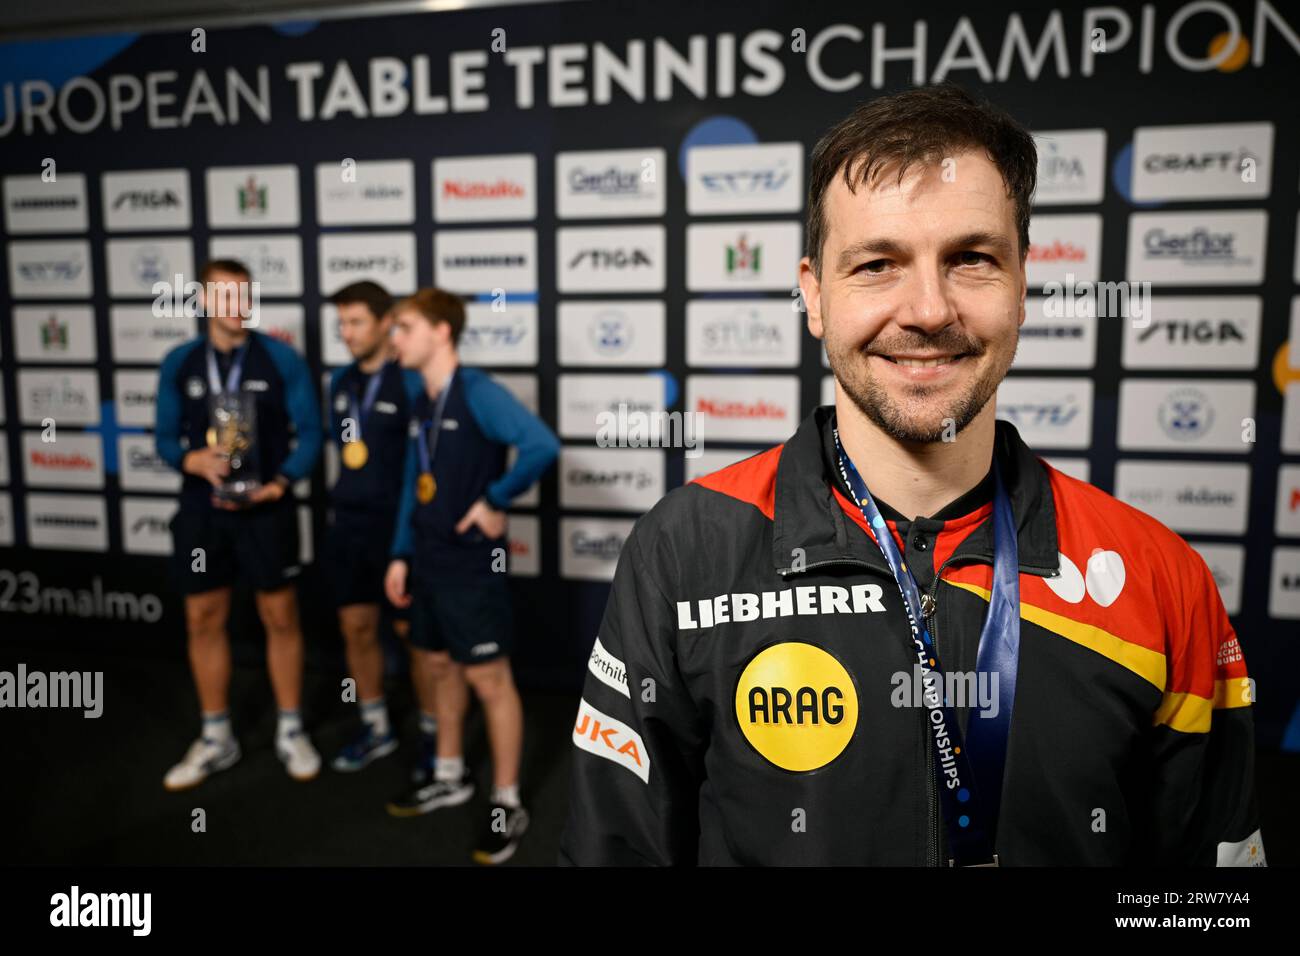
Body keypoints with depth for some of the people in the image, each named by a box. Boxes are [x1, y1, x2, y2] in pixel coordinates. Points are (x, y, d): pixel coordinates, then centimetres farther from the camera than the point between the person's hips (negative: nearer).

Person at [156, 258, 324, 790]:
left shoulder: (281, 359, -3)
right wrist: (194, 460, -15)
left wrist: (279, 484, -16)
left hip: (266, 509, -3)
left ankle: (290, 730, 21)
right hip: (201, 509, 3)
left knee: (280, 617, 5)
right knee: (203, 621, 9)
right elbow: (165, 437, 7)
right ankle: (216, 739, 24)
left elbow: (309, 433, -3)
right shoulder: (179, 364, 4)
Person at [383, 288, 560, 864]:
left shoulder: (477, 392, -17)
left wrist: (495, 501, -20)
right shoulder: (422, 401, 9)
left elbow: (543, 446, -31)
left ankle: (507, 805, 15)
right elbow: (413, 485, 14)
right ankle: (450, 777, 37)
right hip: (427, 558, 9)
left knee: (488, 678, 0)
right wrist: (401, 554, 11)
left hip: (471, 561, -8)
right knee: (439, 666, 19)